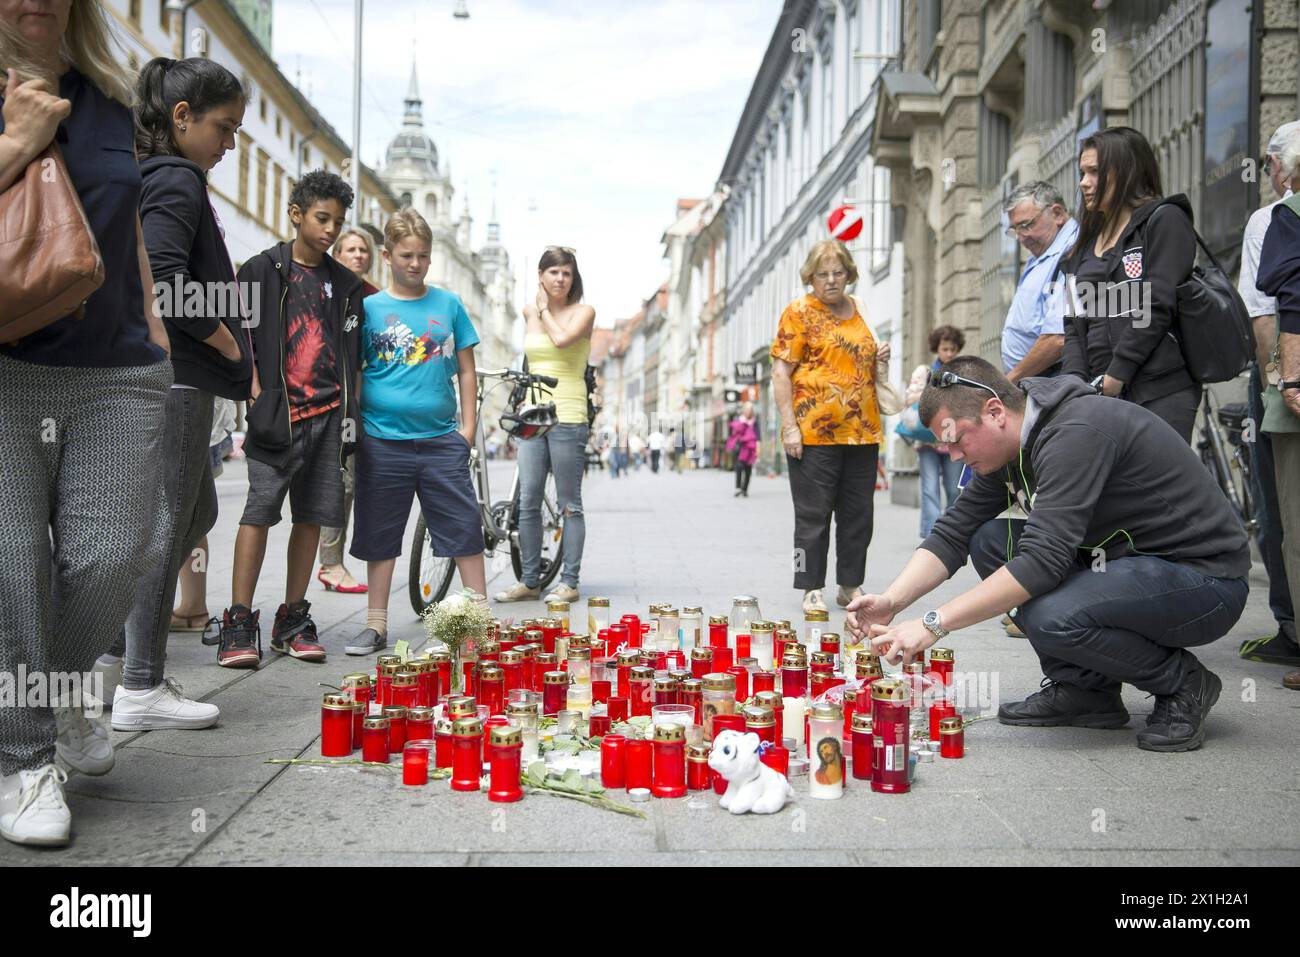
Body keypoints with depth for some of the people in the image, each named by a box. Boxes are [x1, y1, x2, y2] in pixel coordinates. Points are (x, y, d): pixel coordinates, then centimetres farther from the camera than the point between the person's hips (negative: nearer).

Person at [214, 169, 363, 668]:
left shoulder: (344, 283, 16)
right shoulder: (262, 270, 4)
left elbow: (350, 354, 15)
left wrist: (350, 413, 7)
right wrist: (257, 394, -11)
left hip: (327, 414, 4)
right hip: (279, 413, -4)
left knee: (312, 515, 5)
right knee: (259, 510, -9)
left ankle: (292, 620, 13)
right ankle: (239, 624, -7)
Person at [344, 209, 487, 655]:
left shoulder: (449, 304, 7)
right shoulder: (369, 308, 4)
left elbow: (466, 369, 11)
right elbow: (353, 373, 6)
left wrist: (468, 426, 4)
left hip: (441, 439, 1)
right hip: (383, 440, 0)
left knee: (465, 530, 0)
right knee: (380, 535, 8)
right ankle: (376, 626, 19)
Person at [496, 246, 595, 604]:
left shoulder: (583, 312, 0)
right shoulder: (530, 311, 15)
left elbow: (562, 338, -20)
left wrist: (545, 310, -5)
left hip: (567, 416, -5)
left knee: (569, 505, 0)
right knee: (527, 502, 2)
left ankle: (569, 582, 5)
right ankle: (529, 581, 9)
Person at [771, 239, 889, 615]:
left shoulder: (860, 311, 15)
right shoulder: (799, 312, -2)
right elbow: (781, 372, -7)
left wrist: (878, 356, 6)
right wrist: (789, 426, -15)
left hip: (862, 431, 6)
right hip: (814, 433, -6)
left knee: (858, 514, 9)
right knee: (813, 514, 0)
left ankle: (850, 586, 20)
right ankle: (811, 590, 8)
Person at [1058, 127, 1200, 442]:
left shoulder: (1164, 221, 2)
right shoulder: (1082, 249, 22)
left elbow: (1158, 307, -9)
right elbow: (1074, 323, 13)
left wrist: (1115, 376, -12)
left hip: (1162, 394, -6)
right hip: (1101, 394, 6)